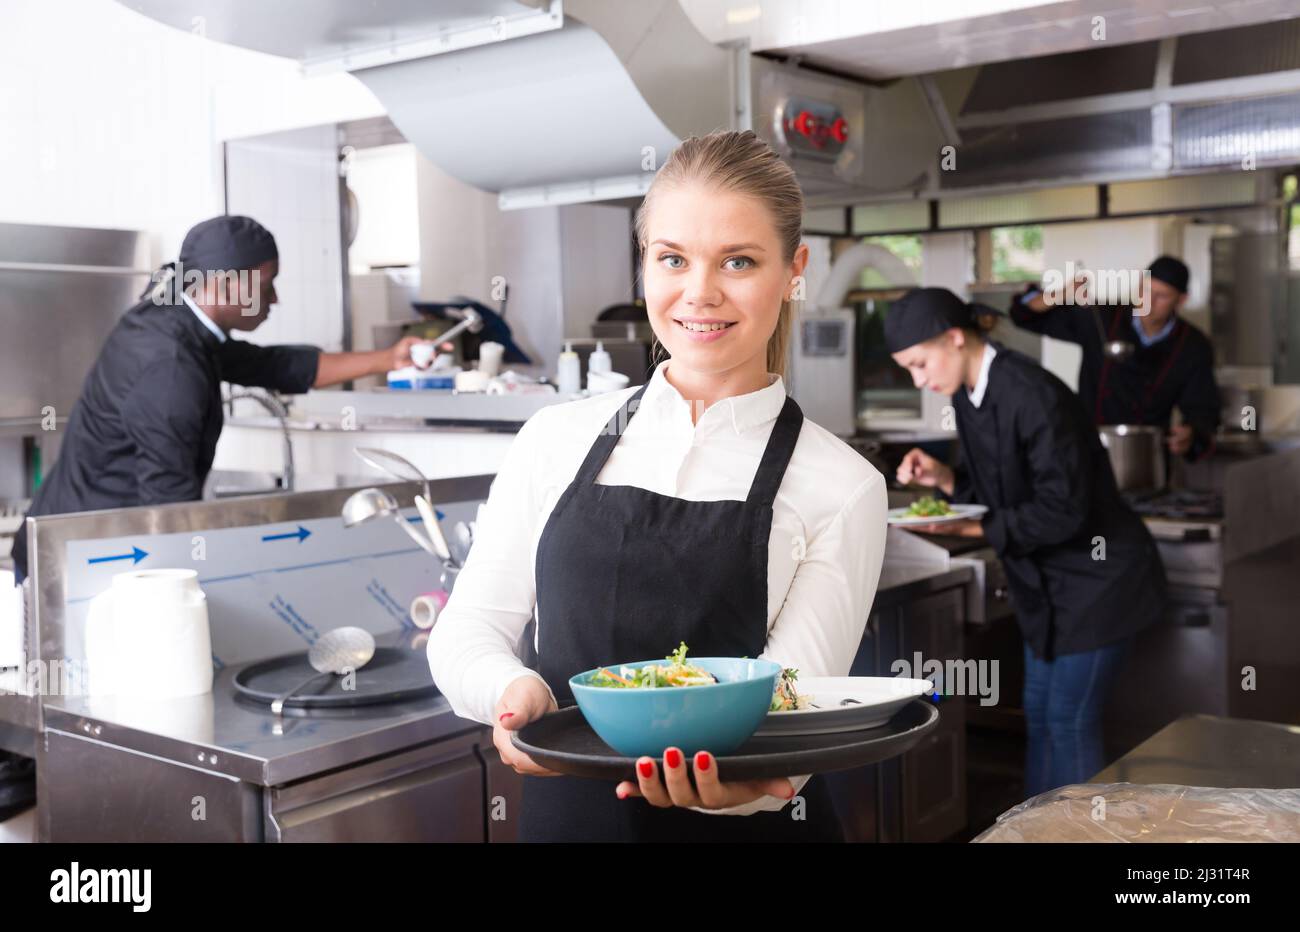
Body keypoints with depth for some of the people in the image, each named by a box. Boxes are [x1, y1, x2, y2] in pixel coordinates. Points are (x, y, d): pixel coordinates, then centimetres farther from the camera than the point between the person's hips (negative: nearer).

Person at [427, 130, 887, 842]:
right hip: (562, 812, 2)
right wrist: (516, 692, -23)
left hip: (748, 825, -2)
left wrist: (737, 779, -36)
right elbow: (467, 631, -2)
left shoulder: (842, 487, -9)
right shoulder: (559, 438, -3)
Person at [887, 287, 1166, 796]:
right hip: (1048, 580, 9)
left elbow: (1062, 511, -27)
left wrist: (976, 527, -23)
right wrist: (944, 478, -8)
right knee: (1039, 713, 15)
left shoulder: (1034, 397, -27)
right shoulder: (968, 393, 0)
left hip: (1097, 577, -9)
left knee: (1069, 721, -2)